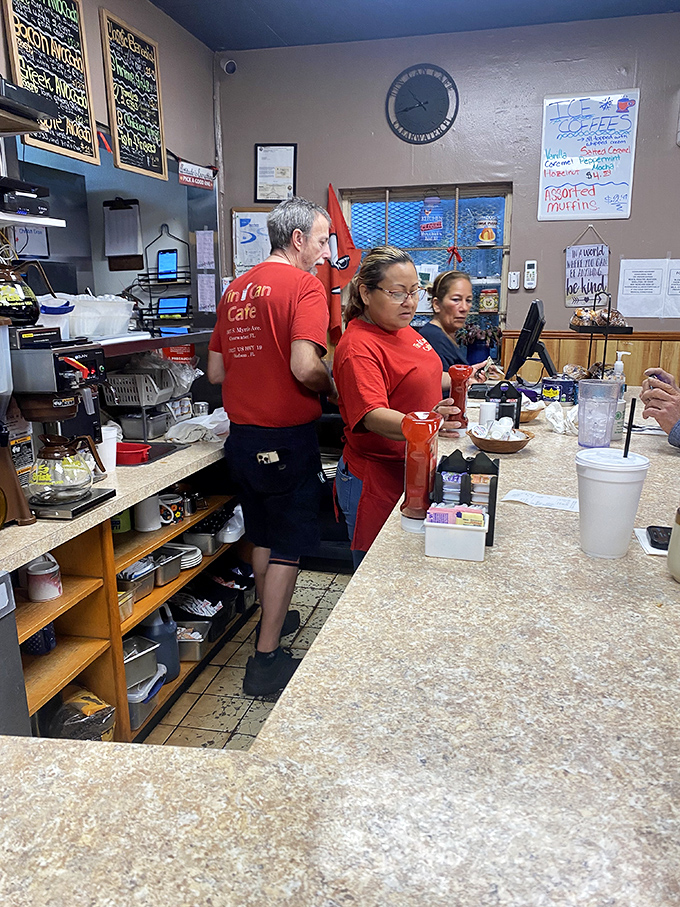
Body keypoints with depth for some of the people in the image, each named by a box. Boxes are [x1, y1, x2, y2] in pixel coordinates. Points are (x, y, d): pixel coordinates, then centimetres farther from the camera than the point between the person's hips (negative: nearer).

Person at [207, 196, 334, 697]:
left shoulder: (236, 289, 11)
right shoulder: (305, 285, -11)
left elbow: (216, 371, 13)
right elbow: (305, 367, -25)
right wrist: (331, 388, -5)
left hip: (242, 434, 8)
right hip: (287, 437, -7)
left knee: (262, 536, 21)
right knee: (289, 546, 5)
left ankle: (272, 620, 39)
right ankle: (268, 659, 13)